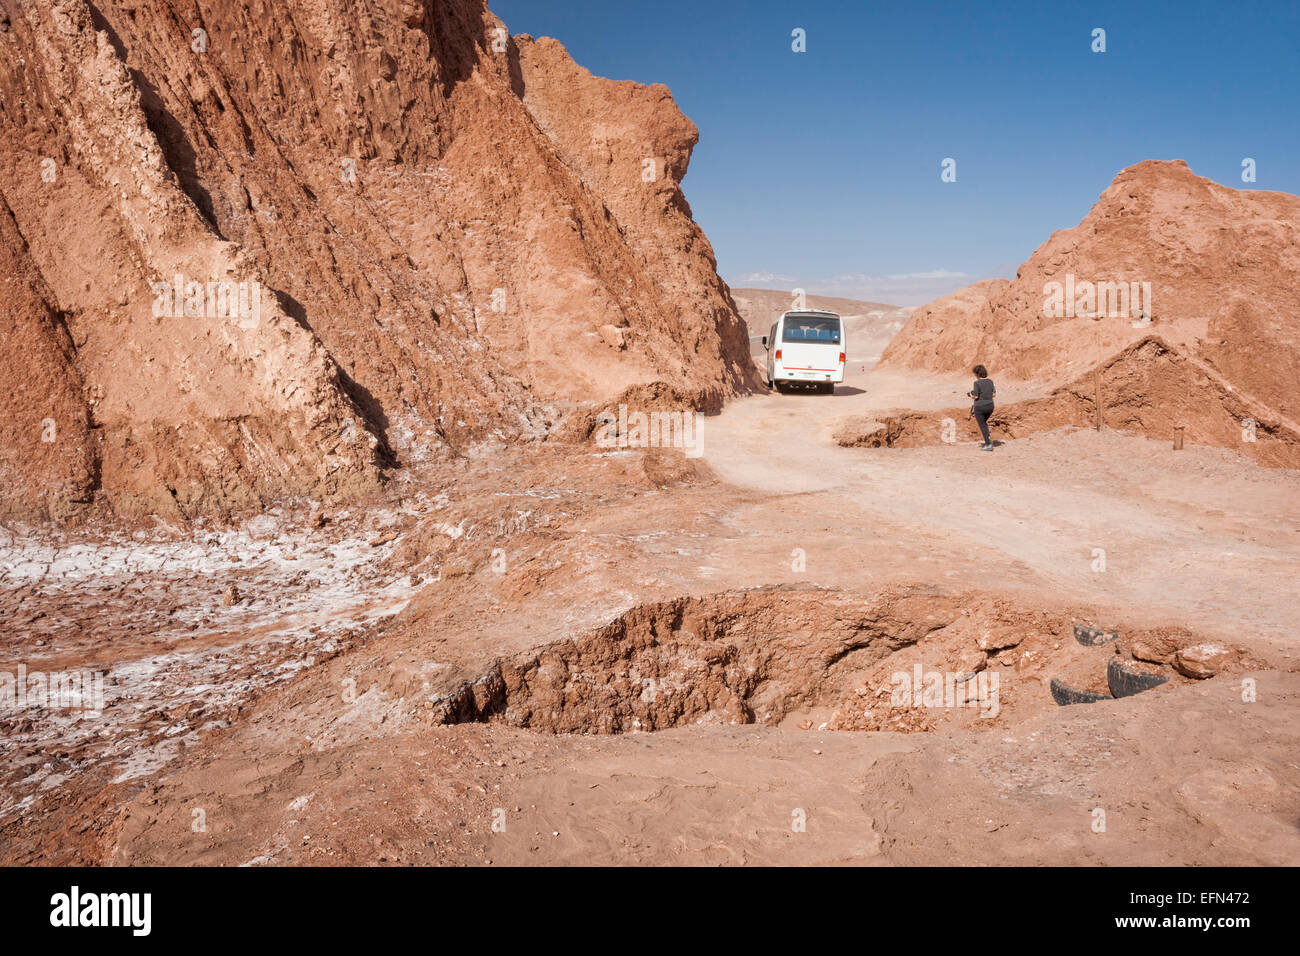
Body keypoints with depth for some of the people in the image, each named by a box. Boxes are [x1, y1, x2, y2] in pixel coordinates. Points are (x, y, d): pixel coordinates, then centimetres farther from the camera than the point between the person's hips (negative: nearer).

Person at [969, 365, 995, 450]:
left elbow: (975, 396, -16)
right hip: (990, 406, 6)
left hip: (980, 407, -6)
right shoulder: (990, 381, 2)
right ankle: (988, 438, 19)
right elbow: (994, 394, 5)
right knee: (983, 422, 29)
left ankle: (988, 445, 5)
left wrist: (970, 394, 3)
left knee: (982, 425, 5)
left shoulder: (977, 383, -15)